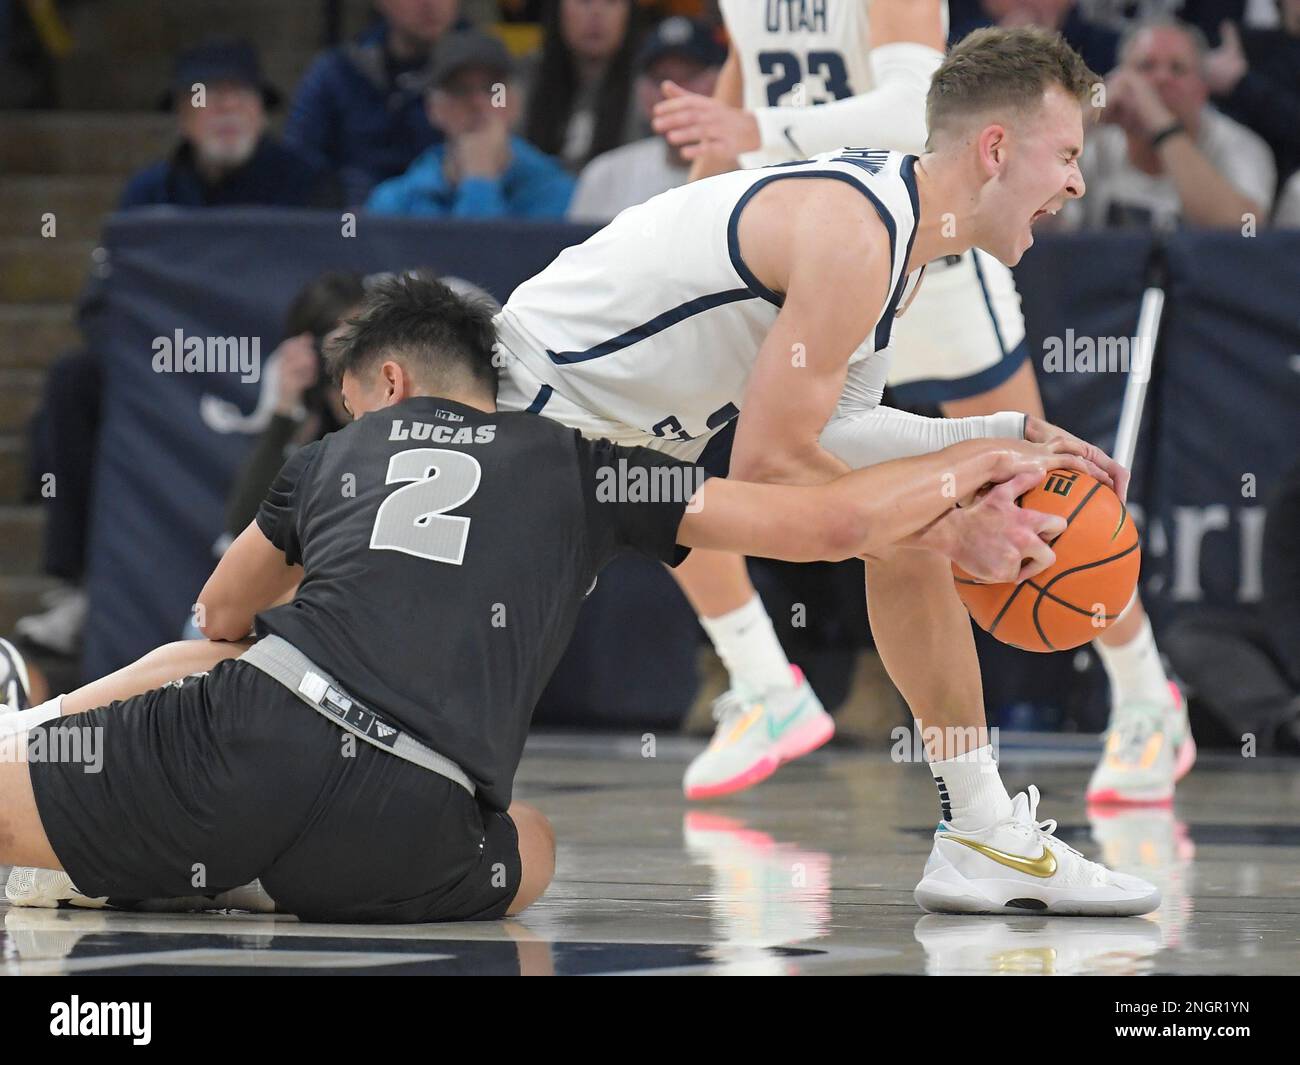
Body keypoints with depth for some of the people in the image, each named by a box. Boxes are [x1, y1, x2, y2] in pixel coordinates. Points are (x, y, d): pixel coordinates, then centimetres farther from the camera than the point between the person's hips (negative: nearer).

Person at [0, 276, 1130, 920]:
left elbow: (221, 617, 45)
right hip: (406, 839, -1)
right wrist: (986, 461, 29)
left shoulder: (339, 454, 27)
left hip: (256, 739, 1)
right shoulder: (581, 466, 22)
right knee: (530, 850, 29)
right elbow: (825, 524, 15)